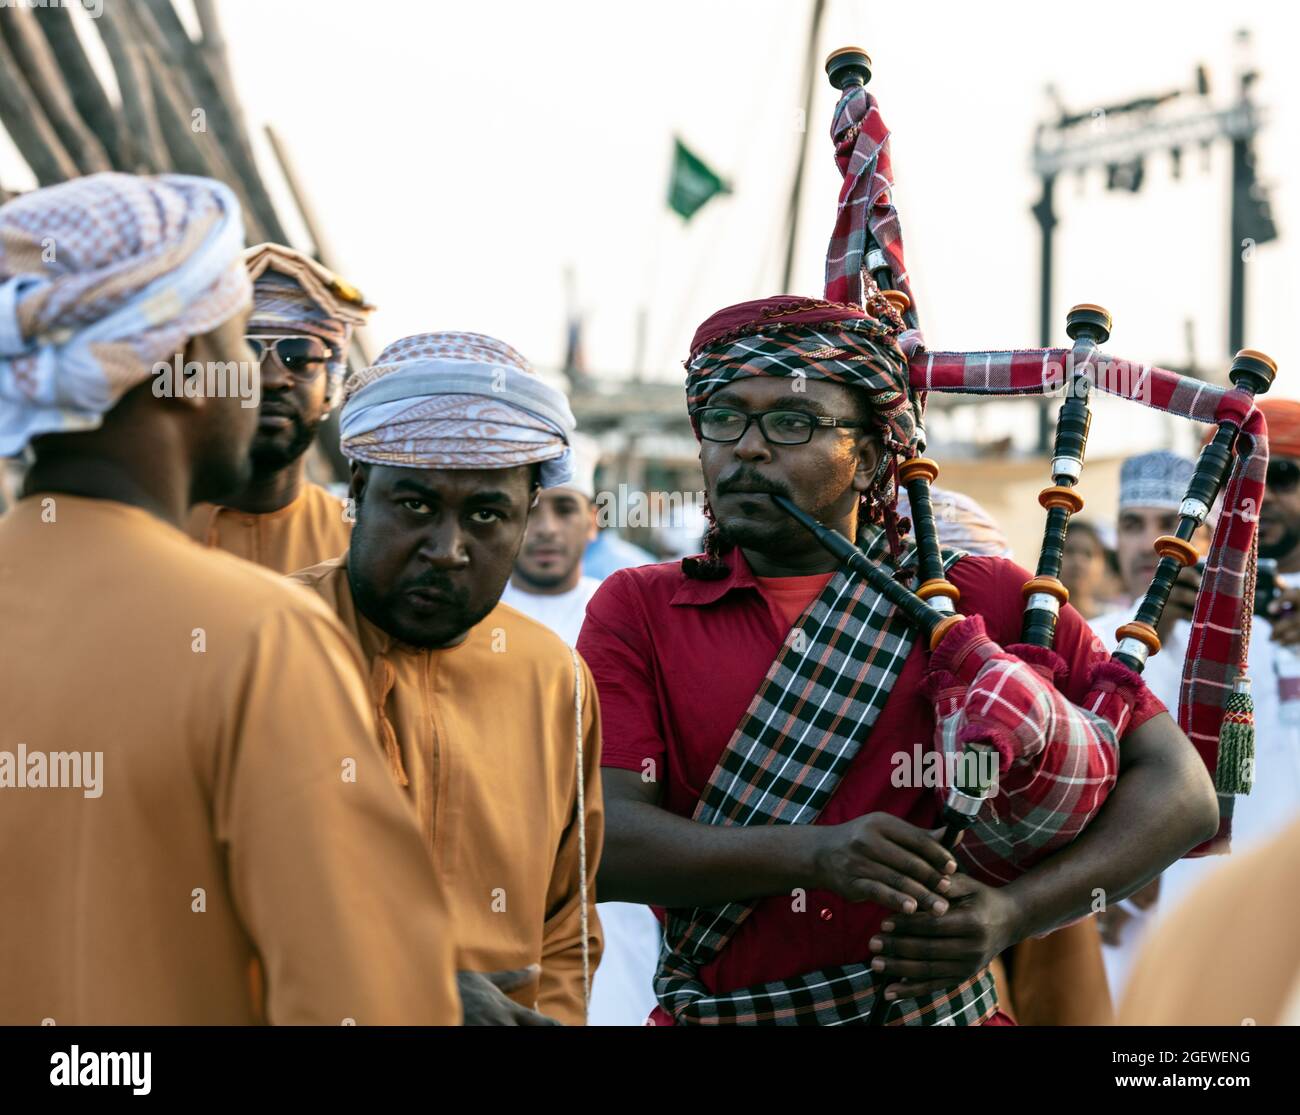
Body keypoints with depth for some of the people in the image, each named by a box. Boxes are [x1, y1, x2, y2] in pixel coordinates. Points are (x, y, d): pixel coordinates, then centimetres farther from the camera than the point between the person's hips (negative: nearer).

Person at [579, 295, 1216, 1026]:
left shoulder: (982, 599, 2)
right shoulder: (637, 610, 5)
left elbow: (1180, 789, -1)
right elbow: (602, 837, -9)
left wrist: (1011, 913, -15)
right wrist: (814, 854, -22)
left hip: (939, 1011, 0)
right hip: (713, 1010, 1)